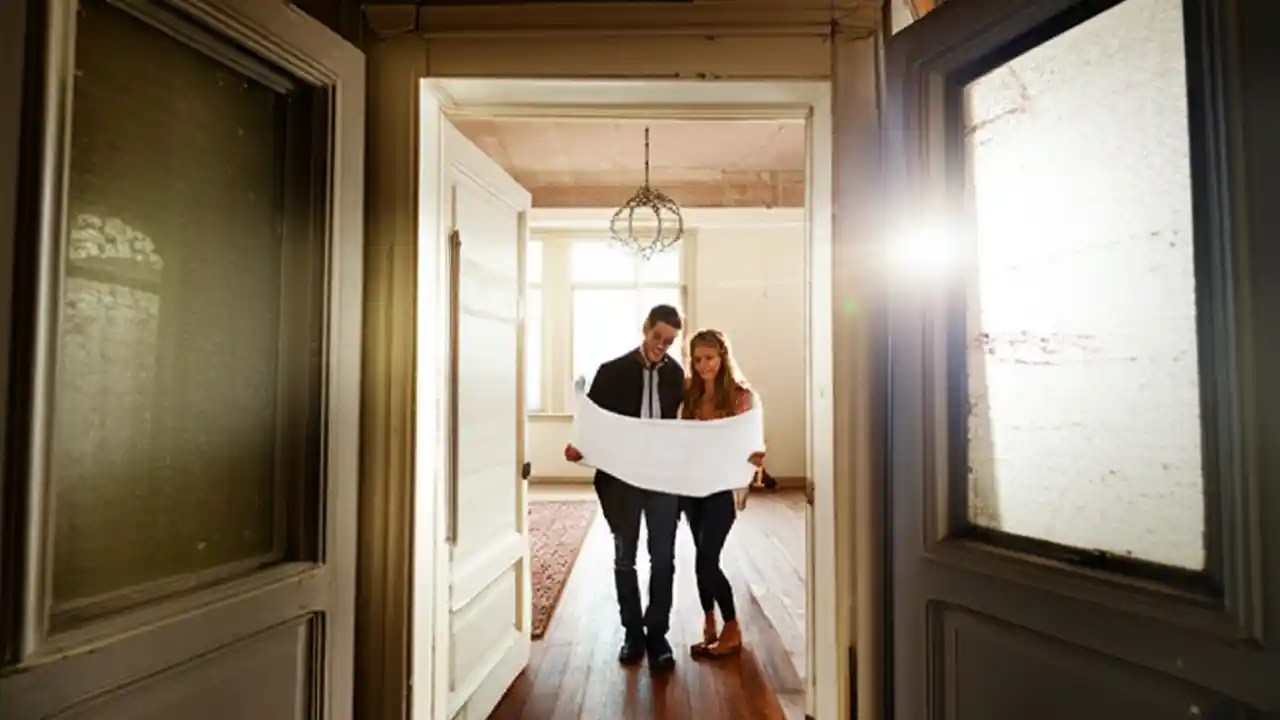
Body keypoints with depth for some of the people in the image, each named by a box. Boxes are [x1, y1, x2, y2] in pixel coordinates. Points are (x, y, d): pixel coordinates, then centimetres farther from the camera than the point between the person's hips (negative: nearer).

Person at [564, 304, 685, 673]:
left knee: (663, 559, 4)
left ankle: (657, 633, 17)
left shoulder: (677, 374, 2)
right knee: (624, 559, 10)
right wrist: (579, 447, -18)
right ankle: (633, 632, 26)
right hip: (622, 476, 0)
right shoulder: (612, 371, -1)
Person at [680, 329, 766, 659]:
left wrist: (755, 458, -30)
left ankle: (731, 630, 15)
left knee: (706, 560, -6)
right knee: (705, 558, 13)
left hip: (723, 487, -5)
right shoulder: (689, 392, 3)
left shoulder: (741, 395, -9)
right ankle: (710, 627, 29)